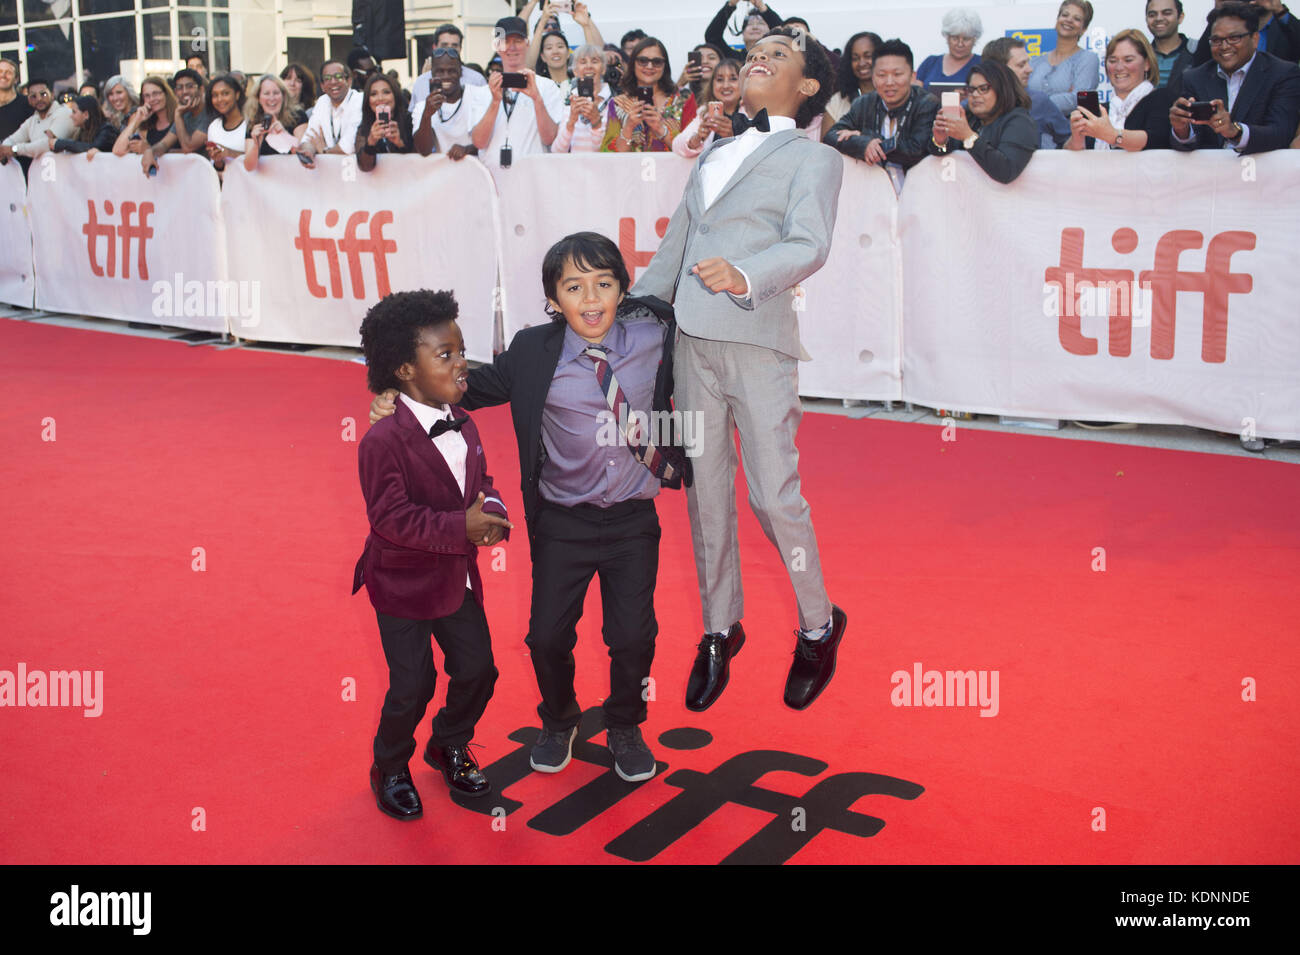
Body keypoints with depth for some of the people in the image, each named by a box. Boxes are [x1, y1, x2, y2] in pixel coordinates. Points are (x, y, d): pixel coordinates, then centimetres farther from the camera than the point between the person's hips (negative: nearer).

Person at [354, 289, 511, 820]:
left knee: (477, 669, 11)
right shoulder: (383, 441, -22)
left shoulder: (464, 427, 2)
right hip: (403, 582, -7)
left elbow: (481, 483, 9)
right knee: (412, 685, 1)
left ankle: (449, 746, 39)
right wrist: (461, 527, -31)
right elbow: (391, 516, -26)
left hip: (457, 576, 7)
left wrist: (492, 512, -15)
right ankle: (390, 768, 28)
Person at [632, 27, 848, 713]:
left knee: (774, 495, -5)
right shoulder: (714, 154, 23)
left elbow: (808, 245, -13)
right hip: (692, 338, 6)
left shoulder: (814, 158, 4)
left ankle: (818, 625, 17)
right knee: (705, 489, 9)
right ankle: (720, 629, 24)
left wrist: (744, 276, -32)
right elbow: (674, 245, 25)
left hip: (757, 337, -5)